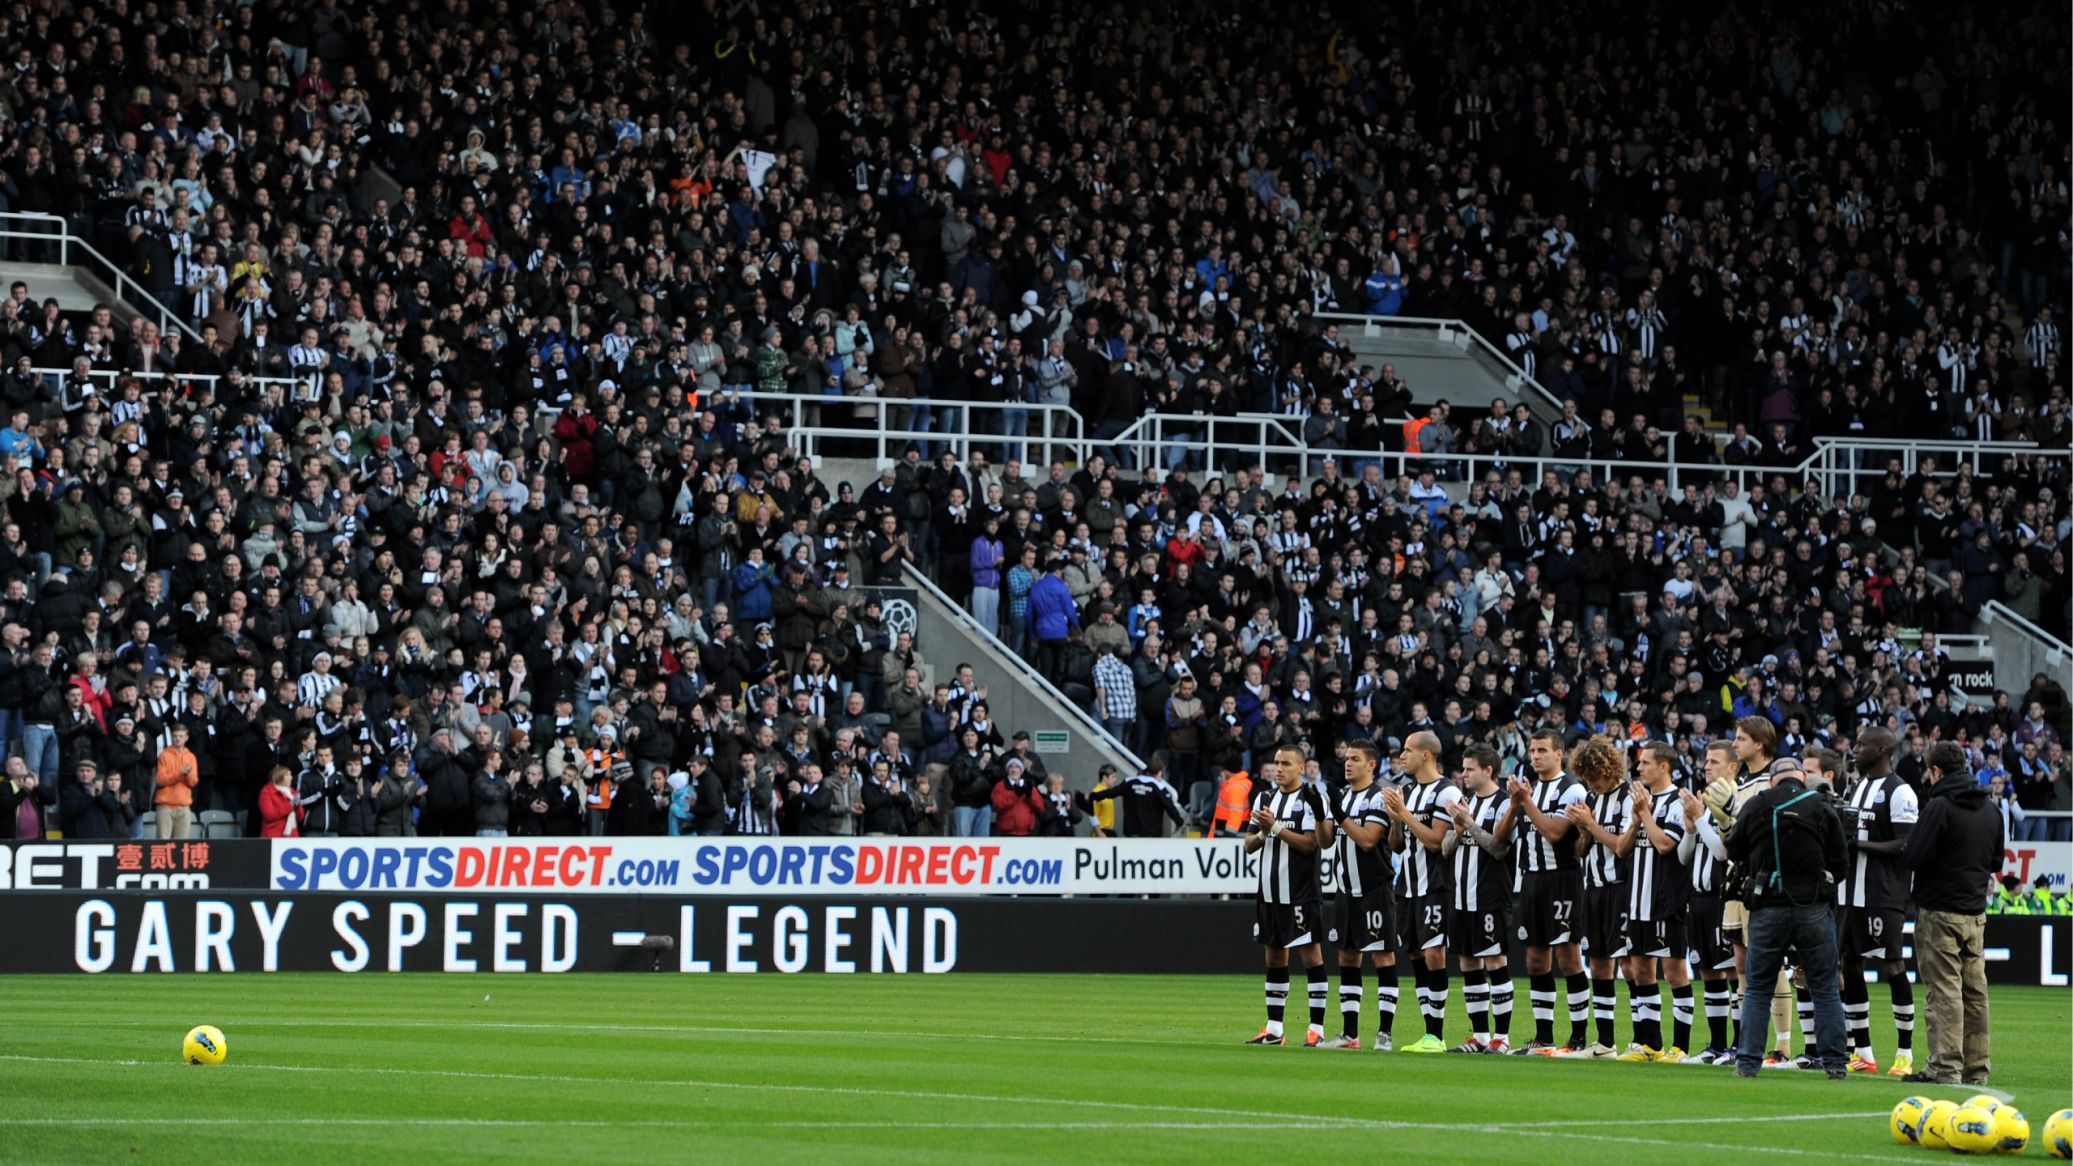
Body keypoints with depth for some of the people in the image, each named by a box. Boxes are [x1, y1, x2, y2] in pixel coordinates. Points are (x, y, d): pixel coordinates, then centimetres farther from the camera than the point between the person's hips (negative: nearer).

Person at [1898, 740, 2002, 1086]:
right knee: (1974, 991, 10)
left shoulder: (1939, 807, -13)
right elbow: (1996, 861, 20)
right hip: (1975, 912, 7)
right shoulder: (1990, 810, 11)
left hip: (1939, 913, -7)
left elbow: (1913, 858, -17)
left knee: (1944, 990, -7)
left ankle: (1945, 1067, -10)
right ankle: (1977, 1067, 13)